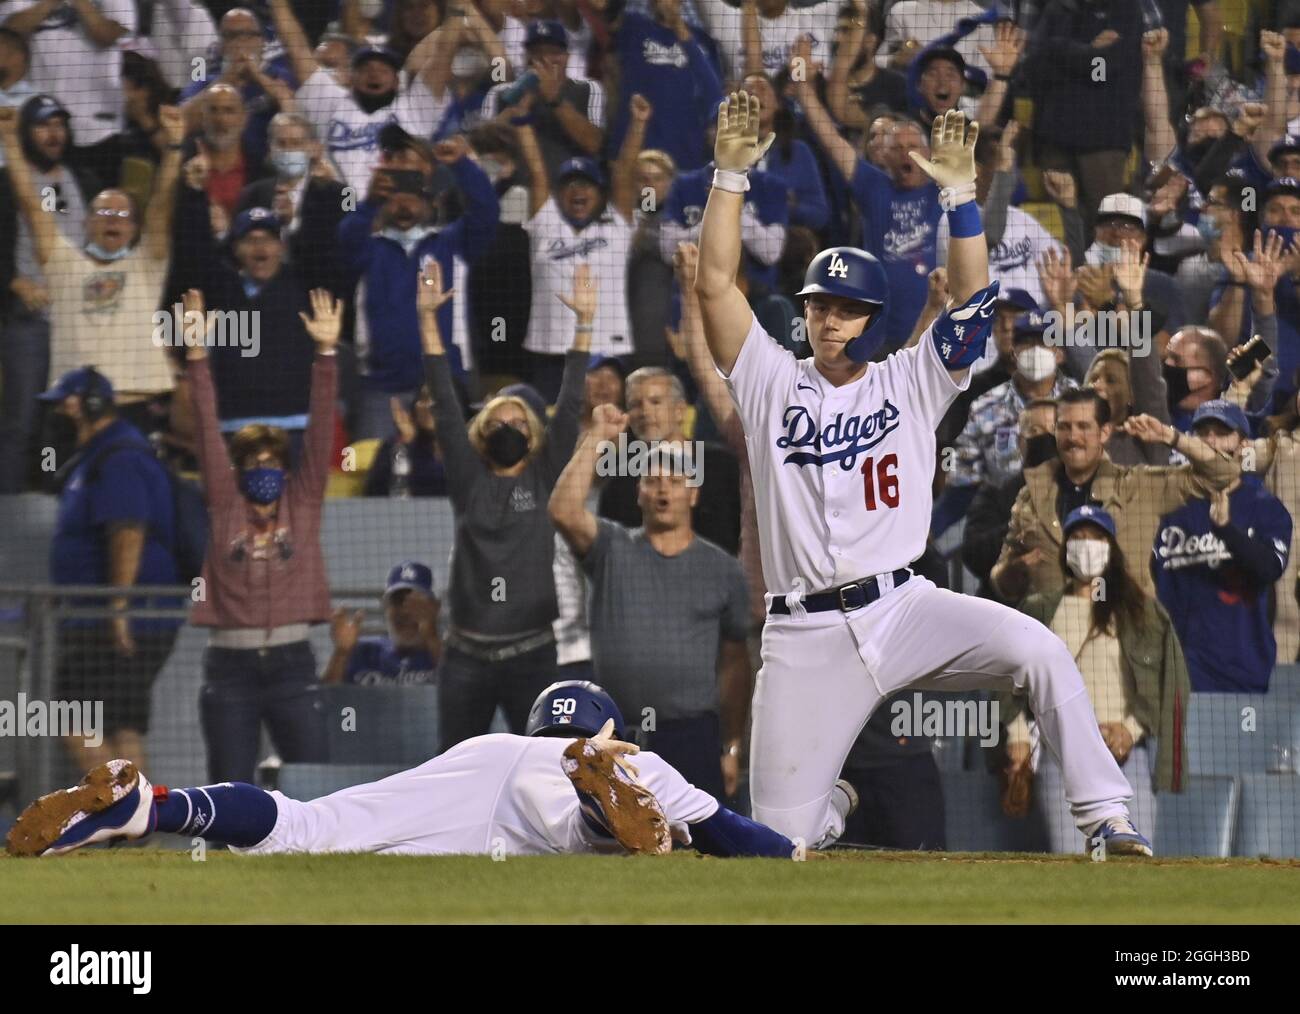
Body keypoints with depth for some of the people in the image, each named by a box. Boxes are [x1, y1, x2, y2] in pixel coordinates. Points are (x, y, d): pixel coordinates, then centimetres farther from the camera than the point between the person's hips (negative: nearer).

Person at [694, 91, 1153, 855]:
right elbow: (715, 285, 1)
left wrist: (960, 194, -11)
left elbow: (973, 298, -1)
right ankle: (834, 808, 35)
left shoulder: (910, 384, 10)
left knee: (1038, 651, -27)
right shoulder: (772, 383, 10)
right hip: (807, 634, 0)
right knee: (781, 831, -4)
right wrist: (731, 175, -6)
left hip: (905, 610, 0)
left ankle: (1107, 818, -23)